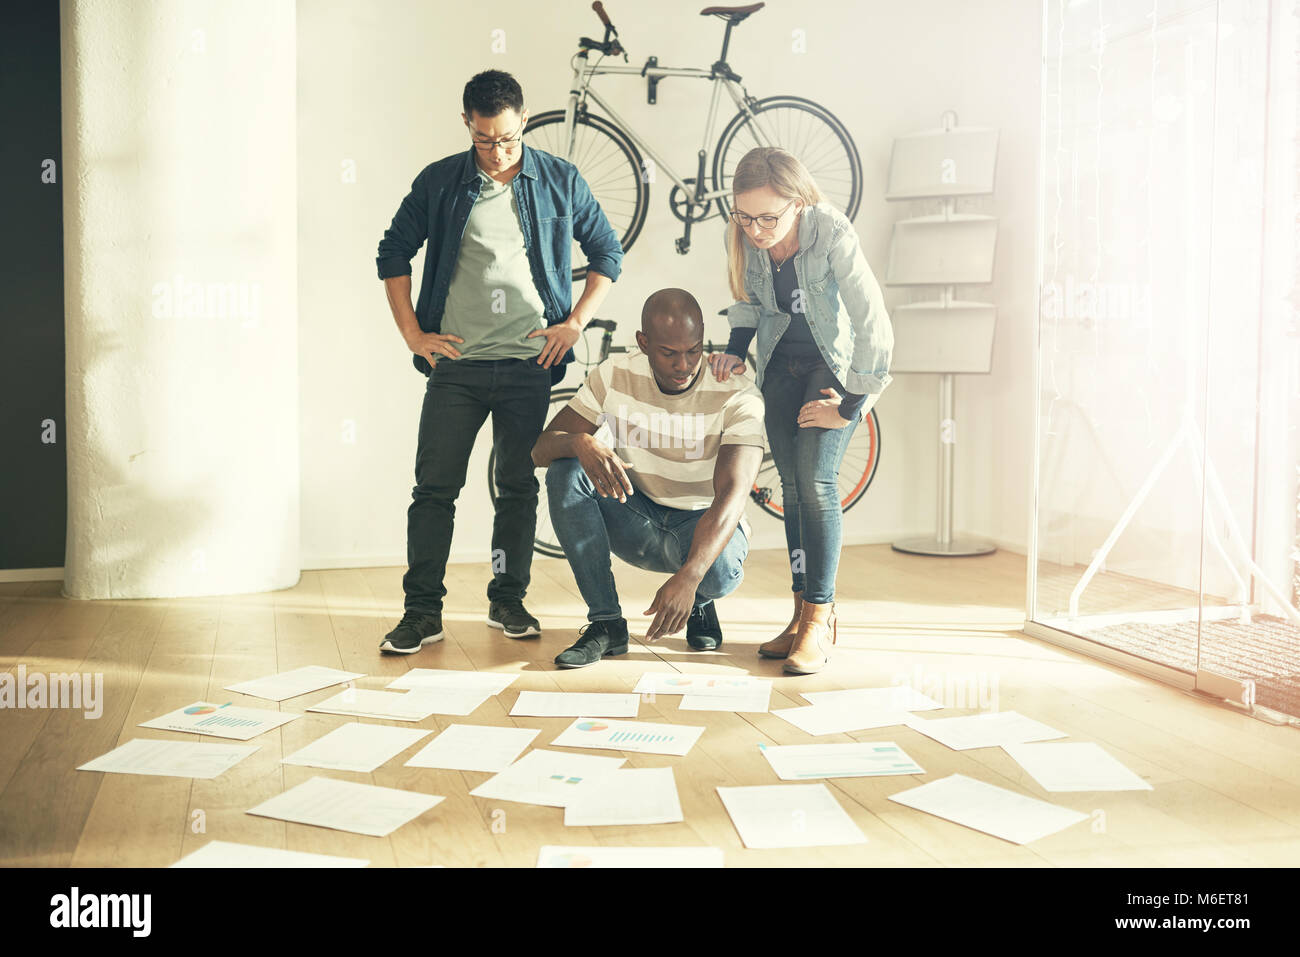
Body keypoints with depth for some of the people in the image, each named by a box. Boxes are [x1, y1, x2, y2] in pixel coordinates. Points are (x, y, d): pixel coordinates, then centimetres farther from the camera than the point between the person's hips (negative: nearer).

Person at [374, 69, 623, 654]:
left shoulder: (560, 180, 5)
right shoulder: (439, 182, 4)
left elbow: (606, 252, 12)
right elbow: (394, 252, 12)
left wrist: (576, 322, 2)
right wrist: (412, 333, 4)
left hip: (531, 364, 0)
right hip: (455, 362, 0)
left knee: (519, 488, 8)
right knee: (434, 487, -1)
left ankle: (508, 601, 21)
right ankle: (422, 611, 7)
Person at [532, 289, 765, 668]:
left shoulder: (738, 396, -22)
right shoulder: (615, 376, -11)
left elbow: (732, 494, -33)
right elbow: (541, 448, -12)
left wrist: (687, 578, -48)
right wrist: (582, 442, -39)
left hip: (705, 524, -3)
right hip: (637, 521, 3)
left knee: (720, 569, -38)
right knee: (566, 473, -24)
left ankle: (699, 603, 4)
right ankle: (606, 623, -19)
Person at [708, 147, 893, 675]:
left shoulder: (832, 233, -31)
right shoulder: (742, 235, -16)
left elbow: (873, 325, -28)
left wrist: (850, 406, -22)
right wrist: (735, 349, -7)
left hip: (833, 361, -5)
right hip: (781, 363, 5)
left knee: (815, 480, -16)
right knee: (792, 487, 4)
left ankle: (819, 618, -6)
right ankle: (803, 613, 14)